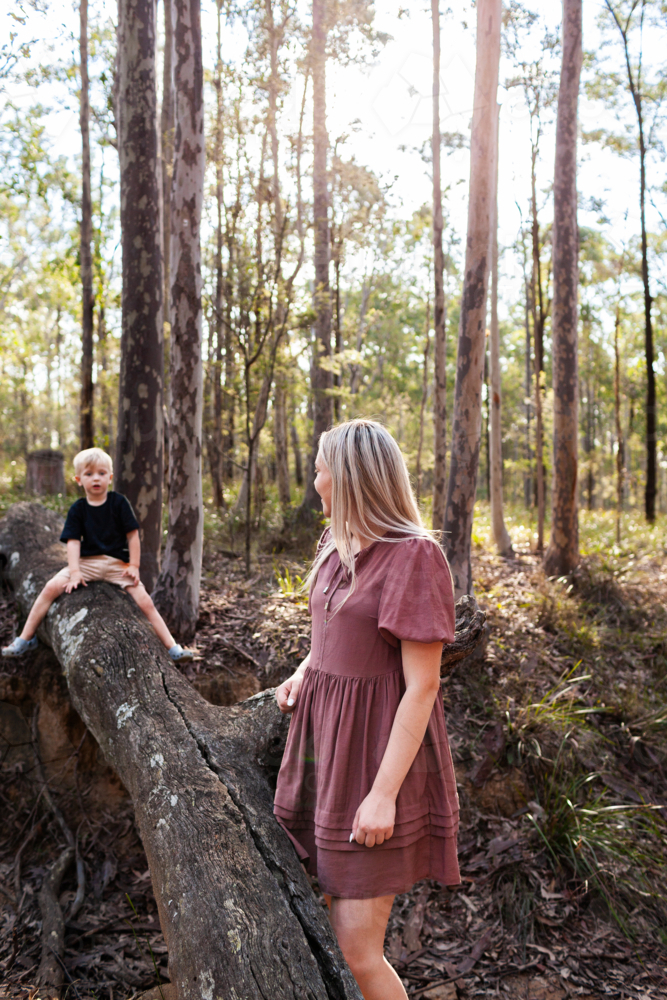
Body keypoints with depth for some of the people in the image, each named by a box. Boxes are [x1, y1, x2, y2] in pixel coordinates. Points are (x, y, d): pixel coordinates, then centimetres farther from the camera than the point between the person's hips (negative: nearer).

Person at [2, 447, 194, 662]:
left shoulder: (119, 503, -3)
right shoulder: (77, 509, 2)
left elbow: (133, 535, -2)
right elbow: (73, 540, -5)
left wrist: (134, 566, -7)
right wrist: (75, 571, -17)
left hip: (118, 563, -1)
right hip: (87, 562, 2)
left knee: (145, 602, -13)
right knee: (51, 587, -16)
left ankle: (173, 647, -5)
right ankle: (25, 638, -2)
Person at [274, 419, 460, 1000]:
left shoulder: (415, 557, -18)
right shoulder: (336, 548, 7)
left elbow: (422, 686, -19)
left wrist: (384, 793, -20)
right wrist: (301, 674, 6)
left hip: (379, 754, -8)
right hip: (327, 743, 8)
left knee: (359, 953, -2)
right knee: (340, 924, 17)